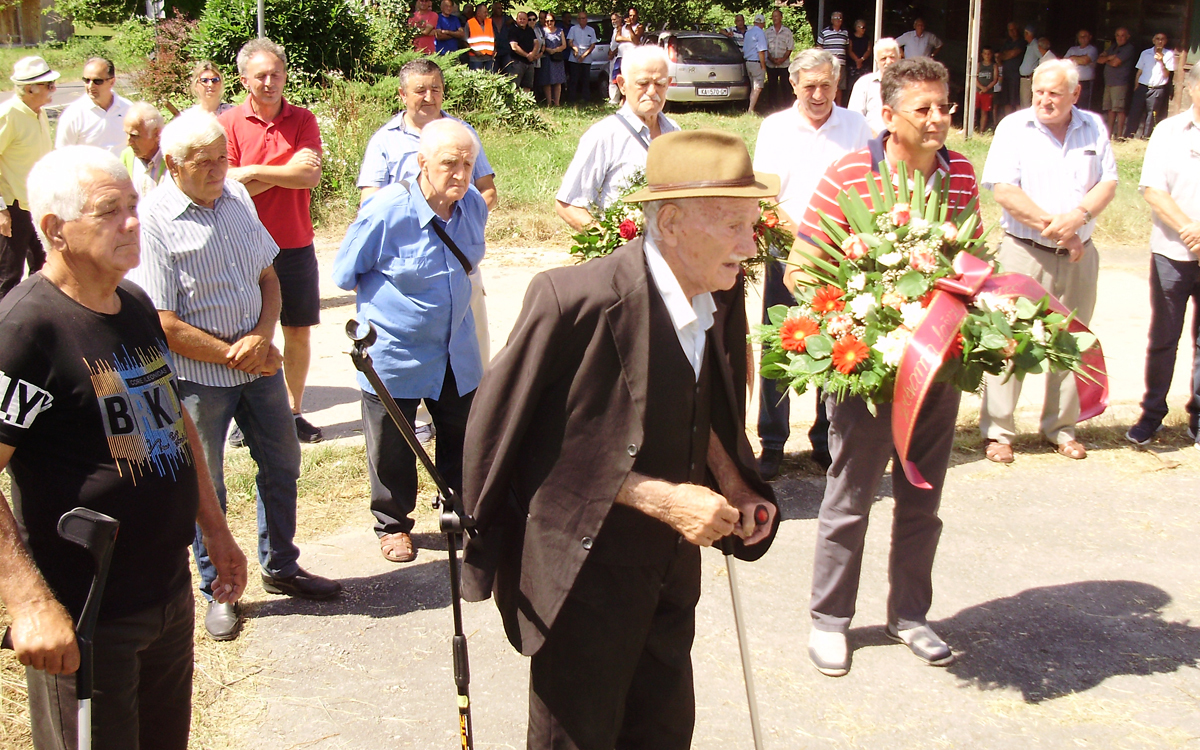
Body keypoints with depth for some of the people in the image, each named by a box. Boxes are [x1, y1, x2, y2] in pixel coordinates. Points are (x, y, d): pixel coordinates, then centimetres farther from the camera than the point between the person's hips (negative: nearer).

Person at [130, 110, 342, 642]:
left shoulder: (237, 197, 2)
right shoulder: (153, 220, -17)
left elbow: (268, 277, 9)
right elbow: (166, 326, -18)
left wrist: (263, 337, -9)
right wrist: (235, 355, -13)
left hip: (259, 362, 6)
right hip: (198, 377, -6)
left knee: (282, 466, 17)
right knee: (205, 487, 8)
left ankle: (280, 567, 36)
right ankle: (218, 591, 26)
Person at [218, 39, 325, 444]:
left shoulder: (303, 121, 2)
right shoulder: (229, 123, -4)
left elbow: (311, 175, -13)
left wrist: (254, 171, -15)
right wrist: (285, 172, -13)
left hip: (296, 246, 2)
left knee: (299, 332, 8)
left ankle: (294, 412, 20)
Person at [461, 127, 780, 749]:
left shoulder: (721, 297, -2)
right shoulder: (574, 300, -26)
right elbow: (504, 432, -20)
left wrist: (732, 485, -2)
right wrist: (658, 497, -21)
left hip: (671, 572, 7)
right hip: (583, 577, -6)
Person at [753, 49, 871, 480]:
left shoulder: (855, 126, 8)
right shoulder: (775, 127, 6)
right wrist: (801, 234, -15)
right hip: (786, 254, 0)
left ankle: (826, 440, 18)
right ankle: (772, 443, 13)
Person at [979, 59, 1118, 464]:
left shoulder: (1093, 128, 8)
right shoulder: (1014, 127, -3)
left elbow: (1108, 183, 4)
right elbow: (1004, 190, -12)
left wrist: (1078, 217, -16)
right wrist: (1052, 226, -15)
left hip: (1078, 255, 4)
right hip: (1023, 252, -4)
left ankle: (1062, 428, 22)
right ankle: (997, 431, 4)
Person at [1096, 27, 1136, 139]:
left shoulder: (1129, 48, -5)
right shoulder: (1112, 47, 20)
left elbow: (1115, 63, -14)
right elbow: (1099, 60, 13)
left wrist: (1106, 60, 7)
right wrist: (1109, 57, -7)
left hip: (1120, 83, -8)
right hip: (1108, 82, 8)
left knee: (1119, 109, -10)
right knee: (1110, 109, 8)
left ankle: (1119, 135, -11)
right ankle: (1109, 133, 12)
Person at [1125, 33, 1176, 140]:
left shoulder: (1169, 54, 4)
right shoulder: (1145, 53, 11)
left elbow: (1166, 74, -2)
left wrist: (1161, 62, -17)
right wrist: (1136, 86, 5)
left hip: (1158, 89, -2)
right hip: (1142, 87, 2)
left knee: (1152, 114, -2)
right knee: (1135, 111, -3)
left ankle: (1146, 136, 2)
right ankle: (1128, 135, -1)